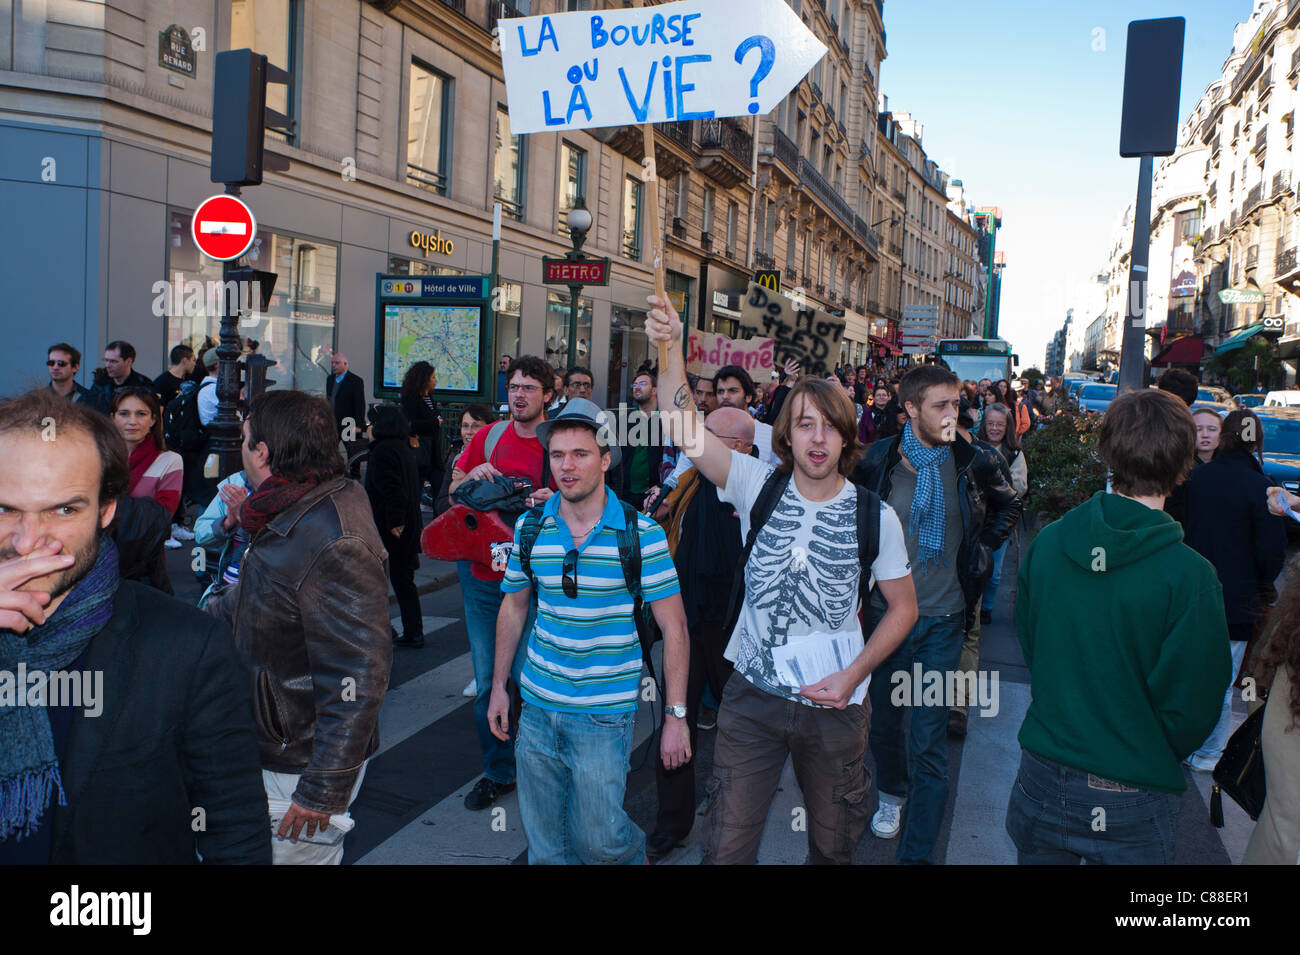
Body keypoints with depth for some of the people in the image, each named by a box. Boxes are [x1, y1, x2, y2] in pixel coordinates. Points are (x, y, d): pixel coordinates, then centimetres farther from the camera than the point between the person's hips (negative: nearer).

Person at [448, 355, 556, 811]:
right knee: (486, 682, 10)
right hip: (482, 574, 4)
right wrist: (472, 478, -7)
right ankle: (497, 772, 25)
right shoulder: (488, 436, 7)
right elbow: (452, 493, 14)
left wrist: (554, 501, -23)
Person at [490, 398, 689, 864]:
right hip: (537, 704, 4)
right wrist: (499, 685, 13)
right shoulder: (529, 528, -1)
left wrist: (675, 715, -10)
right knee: (544, 843, 14)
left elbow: (674, 626, -8)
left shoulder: (641, 534, -12)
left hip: (606, 713, -3)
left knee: (596, 838, 5)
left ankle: (635, 853, 37)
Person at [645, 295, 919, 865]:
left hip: (834, 705, 1)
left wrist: (853, 676, -9)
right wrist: (670, 349, -32)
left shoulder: (875, 516, -7)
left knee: (833, 844, 19)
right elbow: (683, 427, -18)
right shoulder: (759, 486, -7)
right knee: (726, 846, 6)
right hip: (752, 695, 0)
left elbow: (903, 607, 2)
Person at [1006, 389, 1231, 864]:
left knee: (1038, 853, 23)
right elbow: (1192, 712, -13)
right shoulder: (1190, 576, -21)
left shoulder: (1046, 543, -10)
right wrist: (1161, 757, 7)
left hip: (1043, 777, 3)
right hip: (1131, 803, -3)